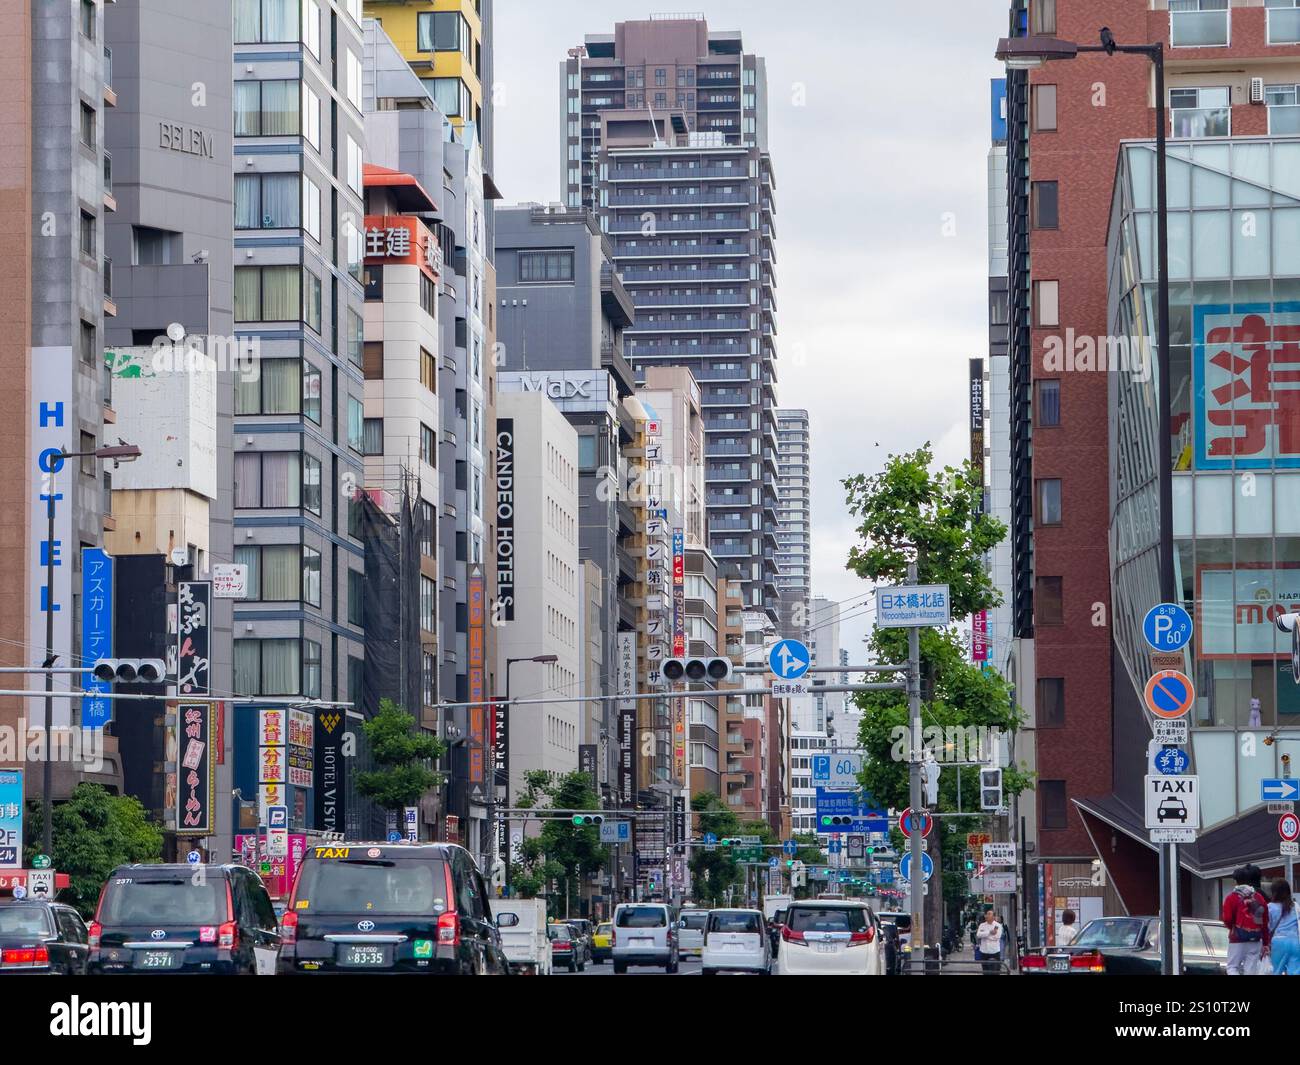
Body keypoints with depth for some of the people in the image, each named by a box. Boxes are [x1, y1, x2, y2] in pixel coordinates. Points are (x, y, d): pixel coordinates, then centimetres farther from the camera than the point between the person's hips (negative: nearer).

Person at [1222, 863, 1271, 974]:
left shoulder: (1232, 897, -5)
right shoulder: (1260, 898, 8)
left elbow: (1227, 919, -10)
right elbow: (1265, 923, 8)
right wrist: (1265, 943, 13)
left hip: (1237, 940, -4)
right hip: (1255, 940, 4)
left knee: (1232, 967, 3)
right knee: (1249, 969, 5)